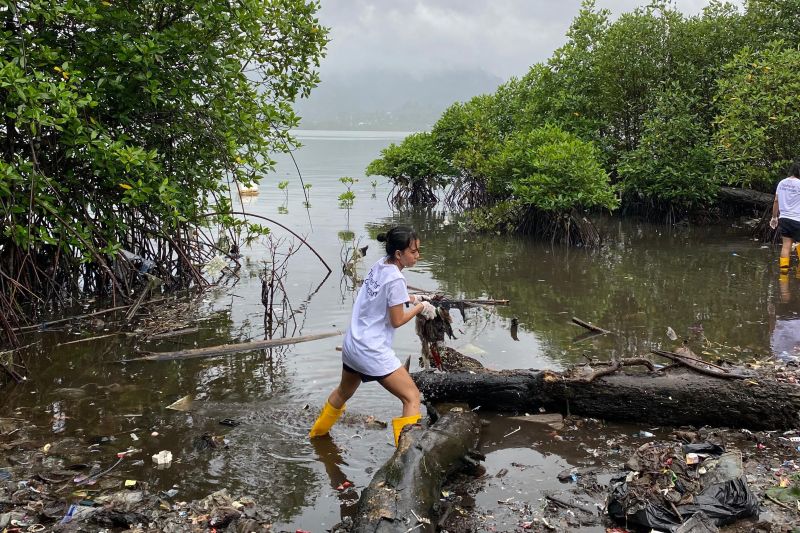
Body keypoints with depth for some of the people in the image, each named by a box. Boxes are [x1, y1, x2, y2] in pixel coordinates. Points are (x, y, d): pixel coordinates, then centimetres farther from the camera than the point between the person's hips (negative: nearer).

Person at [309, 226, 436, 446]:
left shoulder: (379, 265, 4)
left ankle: (318, 432, 52)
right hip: (373, 353, -9)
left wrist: (410, 299, 8)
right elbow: (397, 321, -14)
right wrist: (420, 307, -1)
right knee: (412, 396, -6)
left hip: (351, 345, 9)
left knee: (344, 392, 32)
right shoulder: (396, 279, -19)